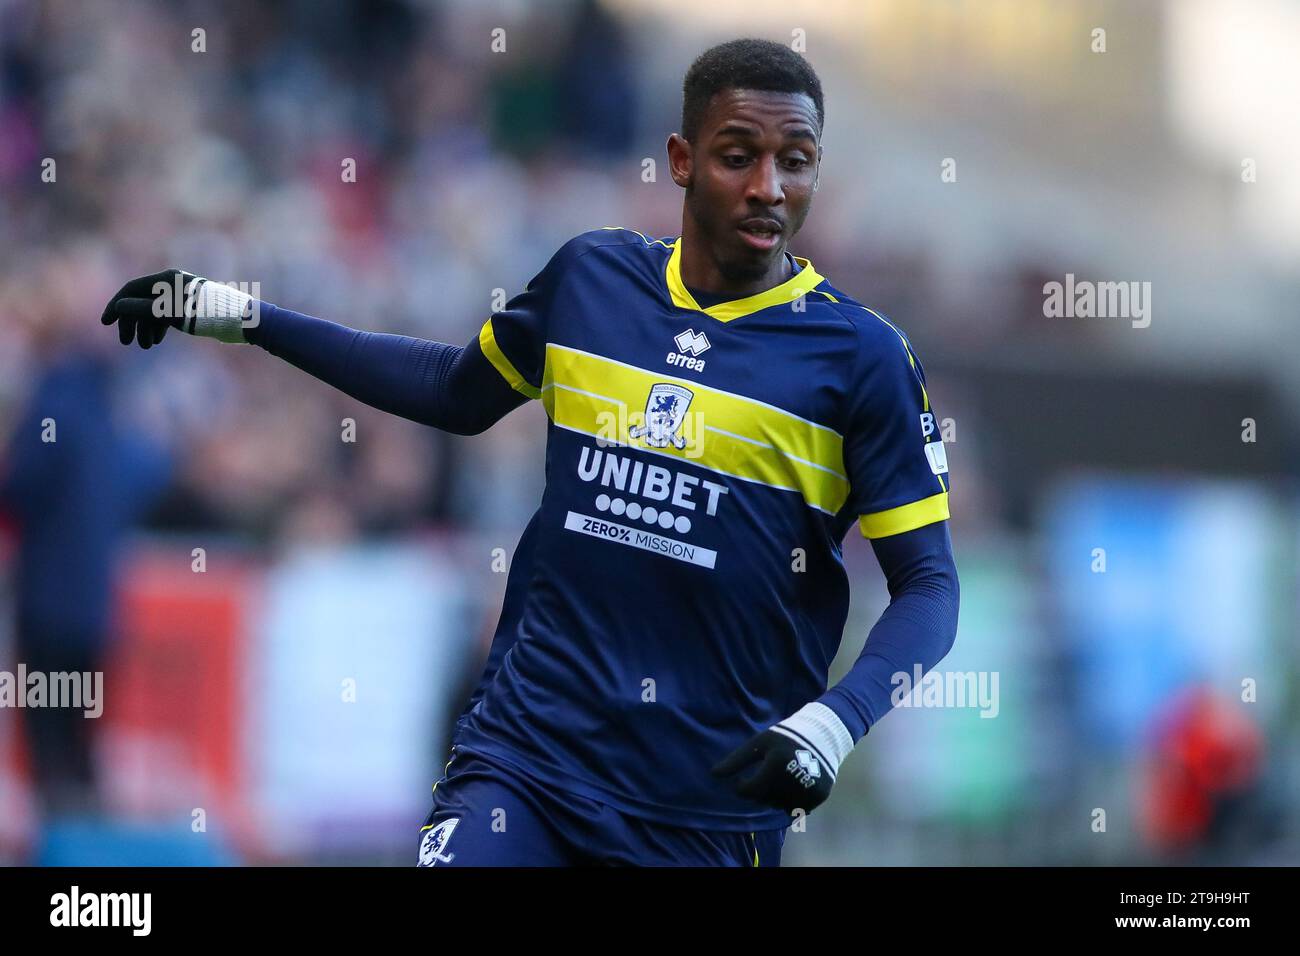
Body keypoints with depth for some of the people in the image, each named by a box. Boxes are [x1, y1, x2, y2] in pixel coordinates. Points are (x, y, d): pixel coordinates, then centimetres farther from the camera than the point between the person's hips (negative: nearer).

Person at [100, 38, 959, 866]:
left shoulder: (863, 357, -6)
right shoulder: (591, 277, 6)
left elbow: (927, 580, -5)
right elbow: (460, 392, 24)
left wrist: (832, 723, -23)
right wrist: (246, 319, 23)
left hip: (712, 806, -2)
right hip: (527, 756, 2)